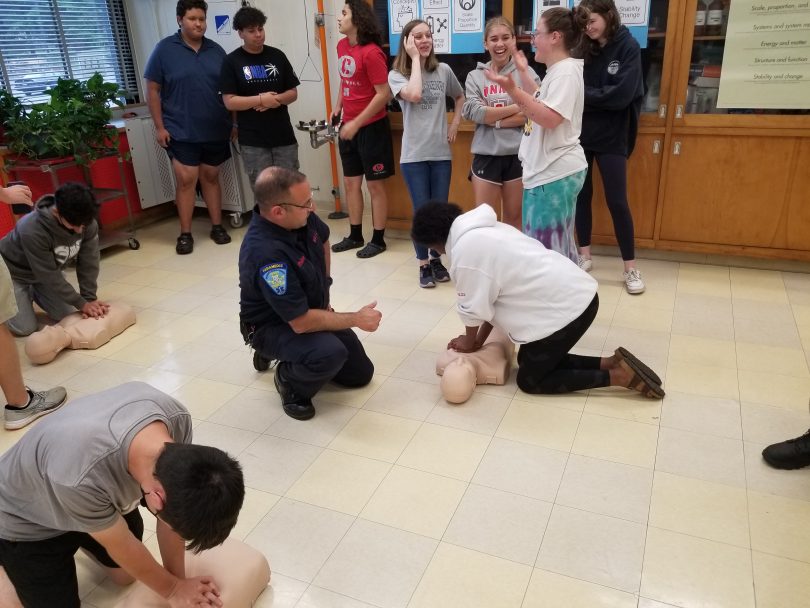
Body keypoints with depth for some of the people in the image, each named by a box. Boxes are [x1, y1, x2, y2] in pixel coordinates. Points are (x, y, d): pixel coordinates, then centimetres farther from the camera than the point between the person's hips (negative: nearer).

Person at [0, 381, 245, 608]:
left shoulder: (176, 417, -30)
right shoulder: (81, 478, -45)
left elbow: (176, 510, -13)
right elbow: (121, 547, -24)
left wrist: (178, 579, -8)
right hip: (25, 523, -5)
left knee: (127, 574, 17)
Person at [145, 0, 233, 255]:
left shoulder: (216, 50, 7)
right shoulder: (165, 49, -2)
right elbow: (152, 90, -2)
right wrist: (160, 127, -8)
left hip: (215, 130, 3)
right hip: (181, 131, -3)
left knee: (211, 177, 11)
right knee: (186, 180, -5)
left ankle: (217, 226, 20)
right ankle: (185, 234, 4)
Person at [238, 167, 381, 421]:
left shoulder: (301, 217, -13)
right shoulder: (265, 254, -36)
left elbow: (323, 240, 14)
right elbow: (301, 322, -33)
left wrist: (324, 288, 11)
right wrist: (356, 319, -22)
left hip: (312, 310, 8)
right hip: (274, 325, -8)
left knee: (361, 373, 11)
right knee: (331, 354, -36)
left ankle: (283, 353, 24)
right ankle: (289, 378, -3)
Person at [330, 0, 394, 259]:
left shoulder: (371, 52, -18)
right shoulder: (342, 46, 6)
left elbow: (383, 94, -19)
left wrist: (356, 123, -18)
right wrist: (338, 107, 9)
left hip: (371, 128, -8)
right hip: (348, 127, 8)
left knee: (374, 185, 2)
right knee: (351, 182, 13)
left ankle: (378, 240, 14)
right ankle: (355, 235, 25)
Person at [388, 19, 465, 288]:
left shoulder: (443, 70, 4)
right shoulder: (396, 75, -4)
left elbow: (460, 98, 21)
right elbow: (414, 95, -24)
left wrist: (455, 124, 7)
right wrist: (415, 58, -15)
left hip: (441, 153, 3)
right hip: (414, 155, -2)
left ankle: (437, 259, 27)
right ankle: (423, 264, 18)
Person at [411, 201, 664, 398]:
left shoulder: (465, 251, -15)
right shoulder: (485, 230, 15)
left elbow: (473, 307, -7)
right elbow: (493, 295, 18)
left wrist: (470, 342, 12)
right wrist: (480, 340, 18)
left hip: (565, 309, -10)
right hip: (579, 293, 10)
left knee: (529, 380, 8)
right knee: (531, 360, 22)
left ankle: (618, 376, 3)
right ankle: (612, 362, 16)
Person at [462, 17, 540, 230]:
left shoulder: (527, 73, 1)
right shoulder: (475, 76, 5)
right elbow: (475, 113, -9)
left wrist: (493, 119, -13)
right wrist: (517, 107, -9)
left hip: (519, 155, 0)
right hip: (486, 156, 1)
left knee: (514, 218, 11)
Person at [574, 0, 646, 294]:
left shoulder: (628, 47, -7)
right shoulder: (583, 49, 4)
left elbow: (621, 95, -17)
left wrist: (584, 94, -14)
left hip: (611, 137, -4)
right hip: (580, 133, 4)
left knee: (617, 201, -2)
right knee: (581, 195, 9)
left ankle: (631, 268, 8)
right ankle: (584, 256, 23)